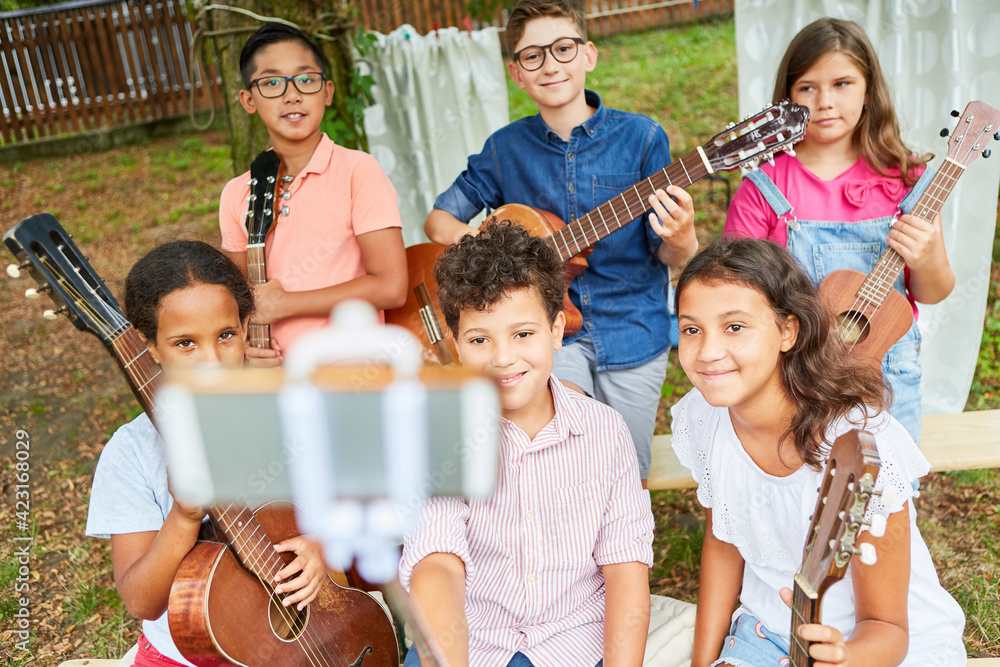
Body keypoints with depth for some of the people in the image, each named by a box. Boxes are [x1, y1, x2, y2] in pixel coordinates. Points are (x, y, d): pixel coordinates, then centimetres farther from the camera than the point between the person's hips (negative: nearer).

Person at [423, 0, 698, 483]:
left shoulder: (640, 137, -3)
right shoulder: (505, 149, 3)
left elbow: (671, 257, -2)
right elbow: (439, 218, 8)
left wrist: (680, 239, -27)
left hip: (632, 330, 0)